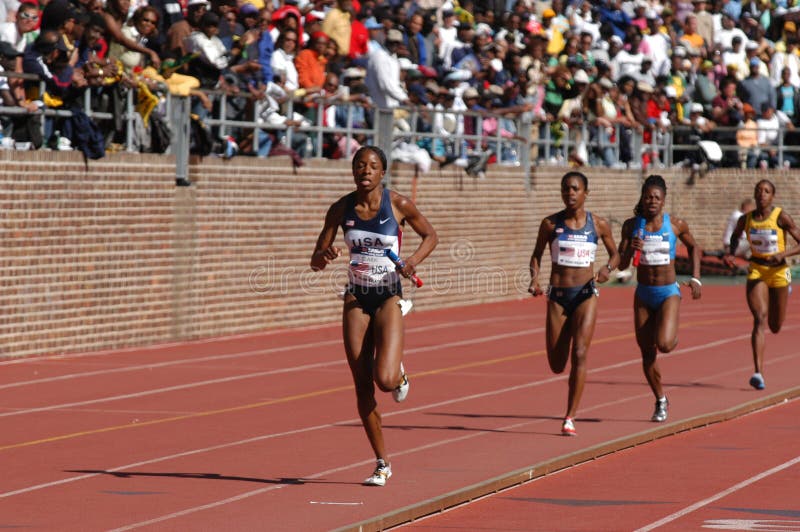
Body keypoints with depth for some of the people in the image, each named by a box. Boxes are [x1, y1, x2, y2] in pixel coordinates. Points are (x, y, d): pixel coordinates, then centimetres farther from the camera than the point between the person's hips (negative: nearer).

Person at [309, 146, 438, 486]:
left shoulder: (398, 205, -8)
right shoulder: (341, 209, -1)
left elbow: (430, 235, 7)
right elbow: (316, 262, 3)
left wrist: (414, 260, -12)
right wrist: (325, 256, -21)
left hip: (388, 297, -3)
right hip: (356, 298, 3)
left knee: (385, 379, -19)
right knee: (363, 387, 1)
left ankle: (399, 375, 21)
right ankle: (382, 463, 13)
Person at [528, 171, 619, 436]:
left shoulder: (598, 224, 0)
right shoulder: (550, 224, 0)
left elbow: (615, 254, 12)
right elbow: (536, 255, 11)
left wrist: (607, 268, -10)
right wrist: (534, 278, -8)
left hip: (586, 295, -1)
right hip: (558, 295, 1)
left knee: (579, 354, -17)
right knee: (556, 365, 2)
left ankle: (570, 417, -12)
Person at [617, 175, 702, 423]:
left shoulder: (675, 225, -7)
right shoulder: (631, 225, -3)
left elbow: (694, 247, 12)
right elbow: (622, 265, -2)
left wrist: (695, 278, 2)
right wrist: (630, 249, -23)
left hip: (668, 293, -2)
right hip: (643, 294, 2)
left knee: (663, 344, -22)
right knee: (647, 354, 5)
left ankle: (673, 336, 17)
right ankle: (661, 402, 24)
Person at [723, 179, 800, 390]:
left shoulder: (781, 217, -11)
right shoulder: (746, 219, -1)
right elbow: (735, 236, 21)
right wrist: (730, 253, 3)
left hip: (778, 271, -1)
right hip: (756, 271, 1)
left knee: (775, 327, 13)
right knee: (760, 319, -19)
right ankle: (758, 372, -26)